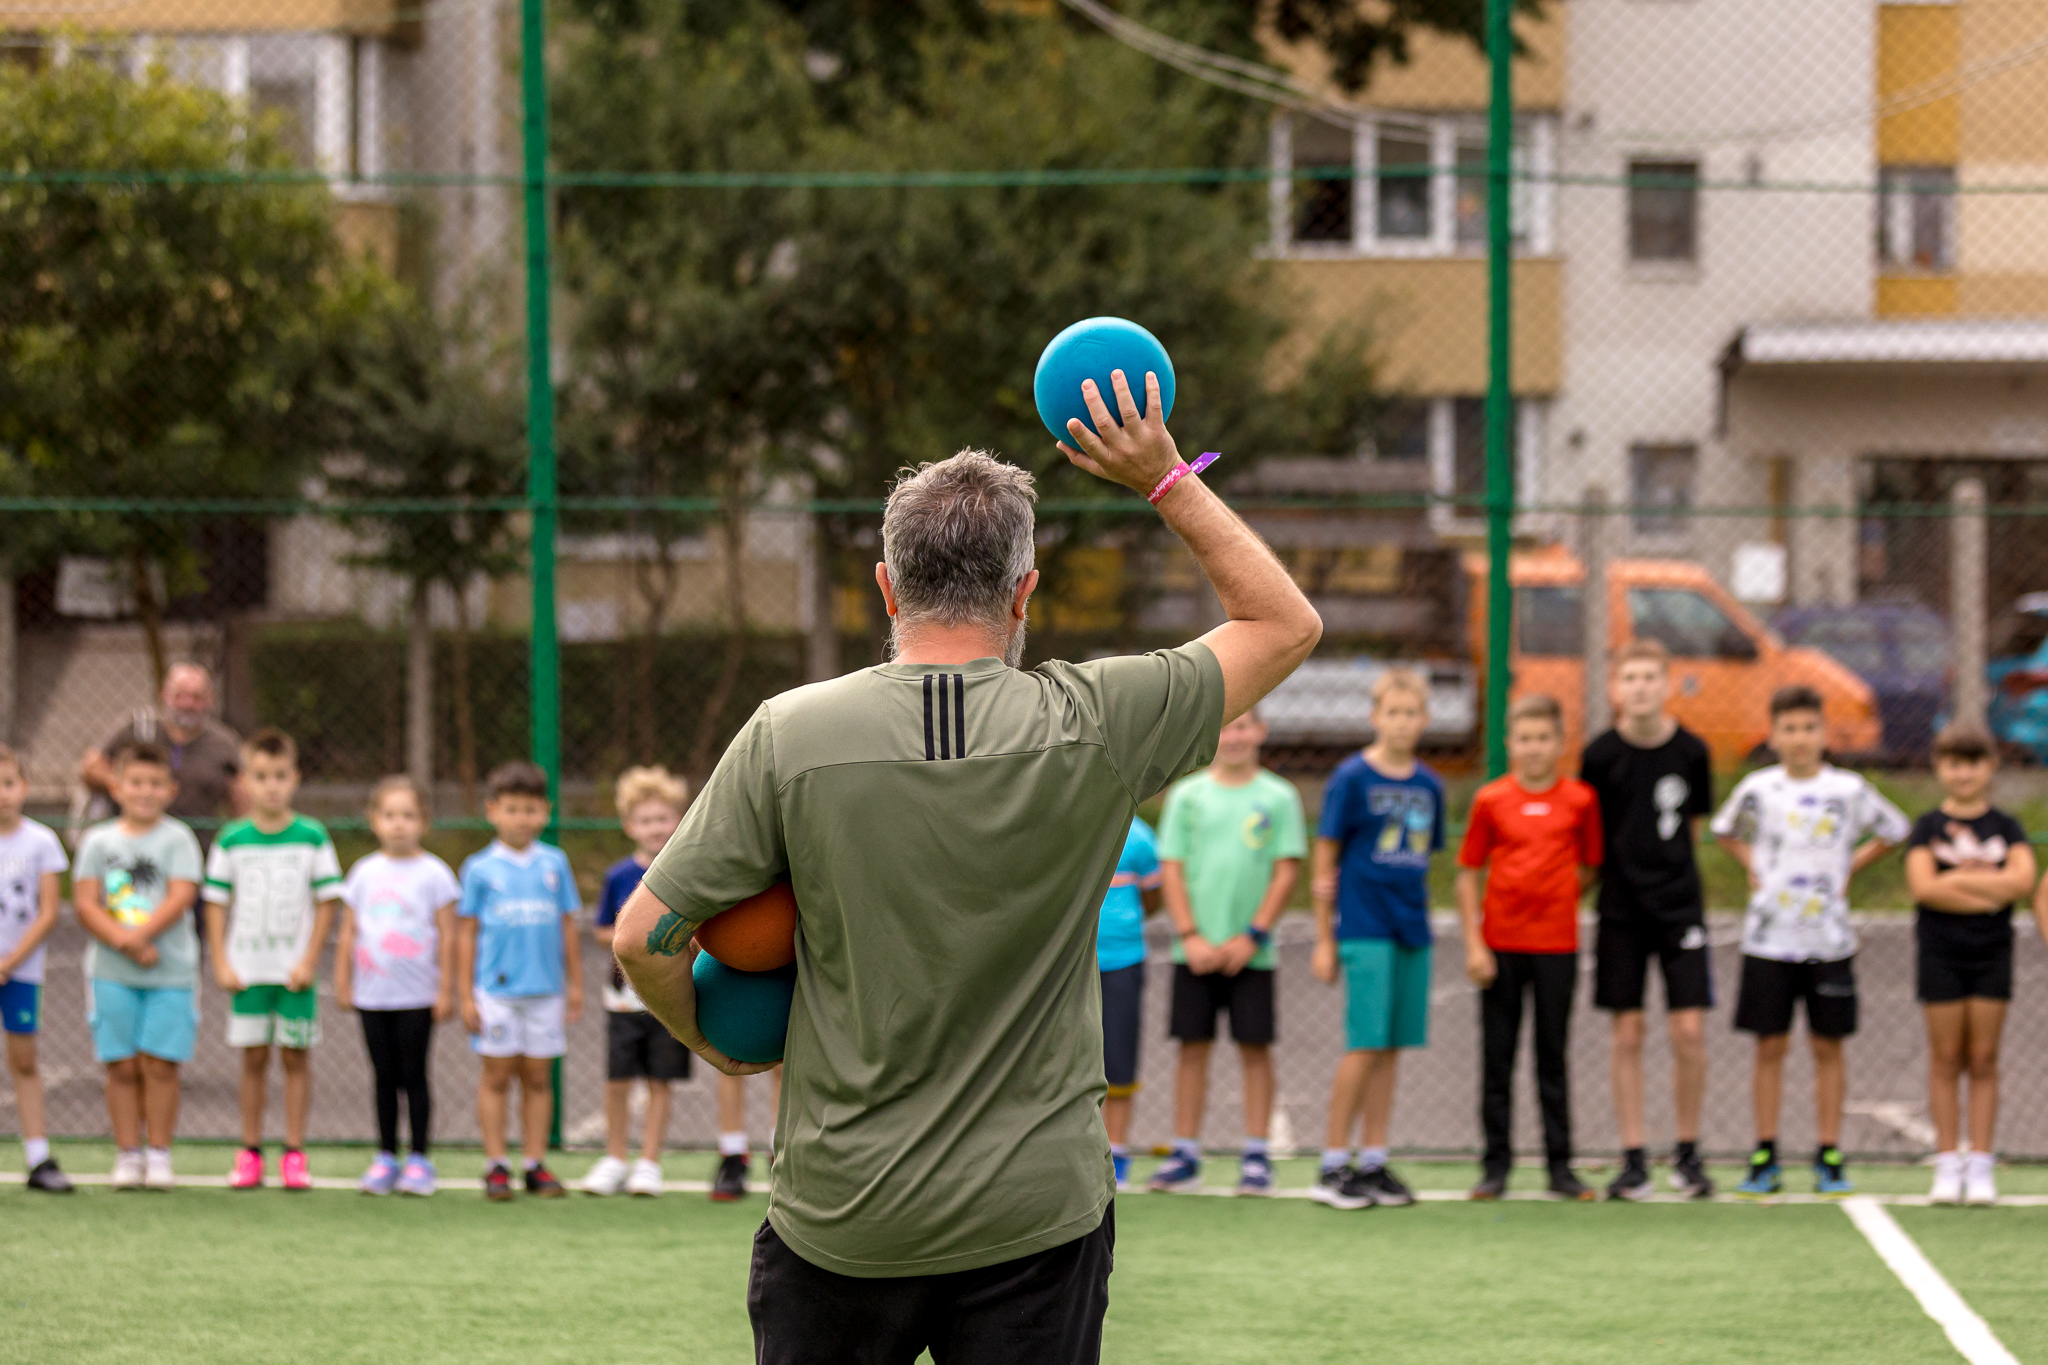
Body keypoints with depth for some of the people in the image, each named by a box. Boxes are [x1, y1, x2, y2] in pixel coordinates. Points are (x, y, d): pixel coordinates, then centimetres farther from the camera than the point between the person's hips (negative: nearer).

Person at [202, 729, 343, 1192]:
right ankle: (250, 1153, 10)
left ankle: (294, 1153, 6)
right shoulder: (232, 840, 1)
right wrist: (221, 963, -3)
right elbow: (216, 904, 5)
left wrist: (309, 962, -6)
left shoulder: (312, 837, -1)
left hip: (295, 972, -1)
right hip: (247, 970, 1)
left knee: (296, 1056, 1)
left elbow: (327, 902, 0)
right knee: (253, 1058, 4)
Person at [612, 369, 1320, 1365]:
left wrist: (709, 1038, 14)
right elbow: (1285, 623, 8)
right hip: (1037, 1213, 0)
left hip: (840, 1218, 0)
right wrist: (1166, 481, 12)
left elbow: (644, 937, -5)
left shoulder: (788, 737, -8)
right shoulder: (1092, 728, -7)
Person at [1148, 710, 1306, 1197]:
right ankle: (1184, 1156, 7)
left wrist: (1253, 936, -10)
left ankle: (1256, 1158, 3)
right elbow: (1172, 869, 4)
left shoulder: (1278, 798, 3)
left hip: (1250, 952, -1)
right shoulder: (1187, 796, 7)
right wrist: (1190, 936, -7)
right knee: (1193, 1047, 2)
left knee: (1254, 1047, -2)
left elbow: (1286, 872, 0)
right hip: (1196, 950, 1)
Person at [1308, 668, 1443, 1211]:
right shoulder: (1352, 778, -4)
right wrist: (1324, 940, -4)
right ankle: (1334, 1162, -2)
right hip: (1364, 930, -5)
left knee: (1392, 1047, 6)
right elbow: (1325, 860, -3)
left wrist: (1417, 914, 12)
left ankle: (1373, 1161, 12)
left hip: (1412, 933, 5)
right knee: (1366, 1045, -9)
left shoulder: (1429, 785, 11)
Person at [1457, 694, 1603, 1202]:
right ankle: (1496, 1164, 10)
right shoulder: (1491, 800, 0)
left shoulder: (1580, 800, 1)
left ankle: (1560, 1165, 10)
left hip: (1556, 945, 0)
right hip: (1499, 944, 0)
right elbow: (1468, 874, 2)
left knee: (1553, 1058, 5)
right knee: (1497, 1057, 4)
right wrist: (1474, 944, -4)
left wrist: (1554, 900, 0)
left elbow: (1588, 868, 12)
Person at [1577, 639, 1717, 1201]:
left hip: (1680, 902, 0)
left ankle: (1687, 1153, 9)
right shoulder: (1600, 755, -5)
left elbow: (1693, 824, 9)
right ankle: (1633, 1160, 7)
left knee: (1689, 1028, -6)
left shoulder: (1691, 750, -2)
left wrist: (1664, 863, 3)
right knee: (1626, 1032, 1)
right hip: (1621, 904, 0)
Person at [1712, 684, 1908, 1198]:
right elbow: (1725, 831, 19)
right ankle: (1765, 1159, 6)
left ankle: (1828, 1158, 9)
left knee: (1828, 1045, 3)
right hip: (1769, 938, 0)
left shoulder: (1849, 790, 0)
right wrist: (1753, 867, 4)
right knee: (1770, 1045, 1)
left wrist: (1850, 867, 5)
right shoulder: (1758, 789, 0)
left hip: (1829, 938, 0)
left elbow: (1894, 831, 15)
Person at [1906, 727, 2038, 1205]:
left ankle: (1981, 1166, 4)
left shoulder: (2006, 828, 5)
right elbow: (1922, 887, -13)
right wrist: (1989, 893, -13)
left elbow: (2023, 880, -11)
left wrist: (1954, 879, -13)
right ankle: (1948, 1165, 5)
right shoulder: (1928, 828, 2)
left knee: (1983, 1059, 2)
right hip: (1941, 952, -1)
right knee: (1946, 1058, 1)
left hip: (1992, 952, 1)